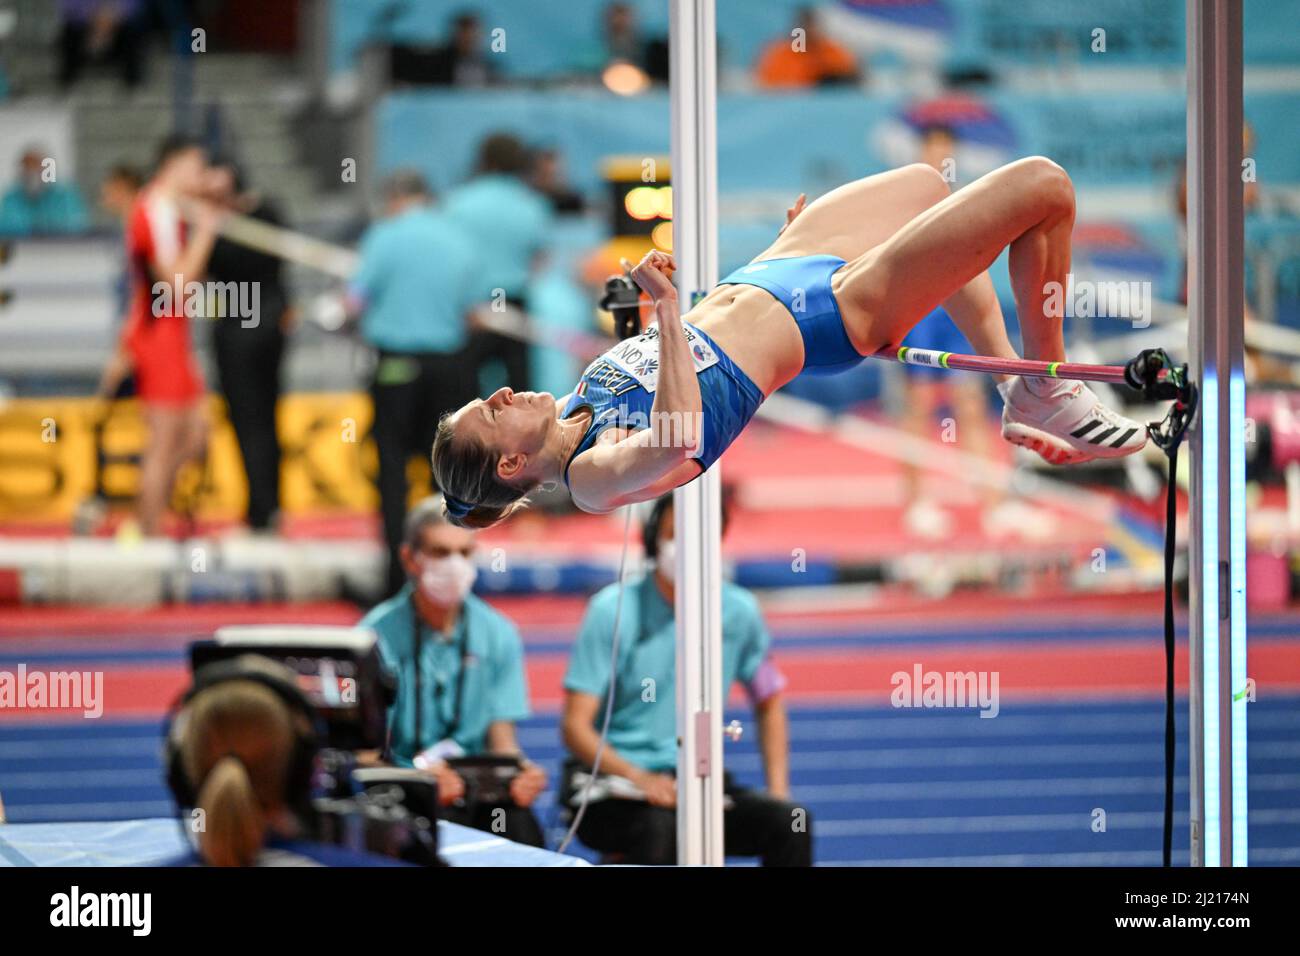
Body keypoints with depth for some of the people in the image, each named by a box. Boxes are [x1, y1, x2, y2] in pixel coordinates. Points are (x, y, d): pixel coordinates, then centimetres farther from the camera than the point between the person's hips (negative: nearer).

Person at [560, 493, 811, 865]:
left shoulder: (738, 611, 5)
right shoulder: (614, 609, -7)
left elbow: (768, 703, 19)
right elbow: (575, 726, -11)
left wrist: (778, 791, 5)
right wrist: (639, 778, -27)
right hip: (615, 778, -4)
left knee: (790, 822, -22)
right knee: (660, 827, -37)